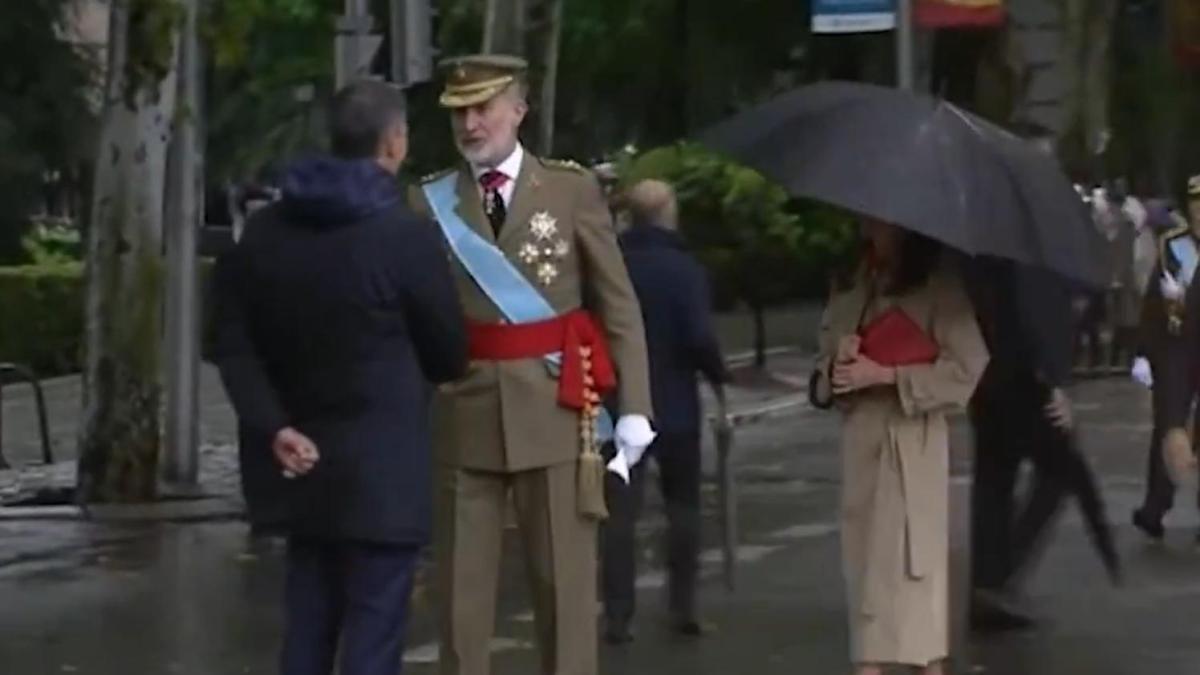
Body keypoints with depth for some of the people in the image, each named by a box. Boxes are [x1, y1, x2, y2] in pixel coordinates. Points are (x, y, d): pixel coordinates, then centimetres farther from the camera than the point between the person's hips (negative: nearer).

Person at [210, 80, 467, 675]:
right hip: (381, 467, -6)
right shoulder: (405, 235, -13)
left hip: (306, 460, 6)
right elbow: (450, 356, -4)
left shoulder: (265, 231, 6)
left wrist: (272, 427, -4)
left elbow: (233, 341, 3)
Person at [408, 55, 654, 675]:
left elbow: (619, 306, 3)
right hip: (465, 413, 1)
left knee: (564, 581, 3)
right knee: (461, 584, 6)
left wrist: (633, 408, -3)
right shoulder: (430, 202, 4)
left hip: (555, 410, -1)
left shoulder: (573, 189, 2)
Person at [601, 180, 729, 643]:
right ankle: (682, 607, 13)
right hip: (675, 405, -2)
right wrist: (718, 375, -2)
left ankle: (618, 616, 0)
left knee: (620, 511, 3)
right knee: (682, 506, 13)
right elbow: (699, 338, -19)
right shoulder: (683, 269, -11)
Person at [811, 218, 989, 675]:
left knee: (913, 561, -8)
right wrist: (837, 366, -8)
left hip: (913, 440, -6)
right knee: (864, 559, 5)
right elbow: (824, 368, 16)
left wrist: (885, 373, -16)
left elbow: (965, 368, -12)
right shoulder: (853, 286, 13)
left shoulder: (939, 286, -7)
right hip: (860, 436, 6)